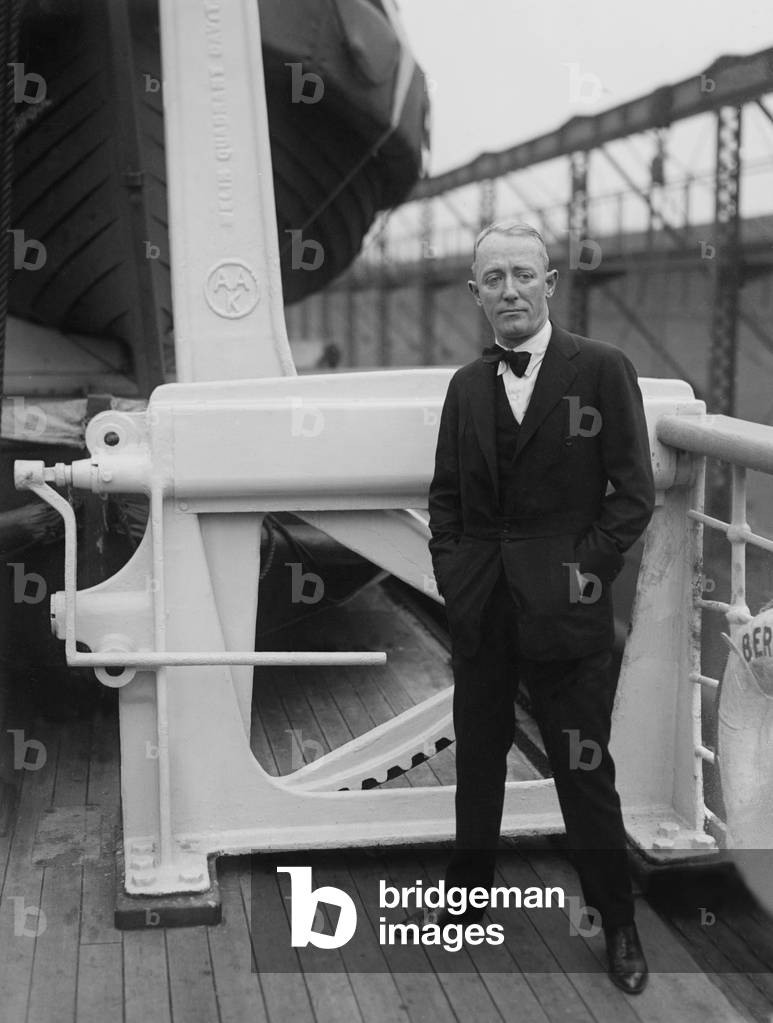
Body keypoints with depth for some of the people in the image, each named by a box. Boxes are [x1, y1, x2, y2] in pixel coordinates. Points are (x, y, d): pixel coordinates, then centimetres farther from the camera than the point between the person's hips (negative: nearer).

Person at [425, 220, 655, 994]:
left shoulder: (602, 370, -4)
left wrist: (585, 567, -11)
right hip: (479, 610, 4)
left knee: (585, 774, 4)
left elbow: (634, 492, -5)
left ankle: (618, 926, 21)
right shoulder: (467, 385, 9)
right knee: (477, 764, 15)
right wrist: (451, 567, 2)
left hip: (565, 611, -4)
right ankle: (469, 898, 32)